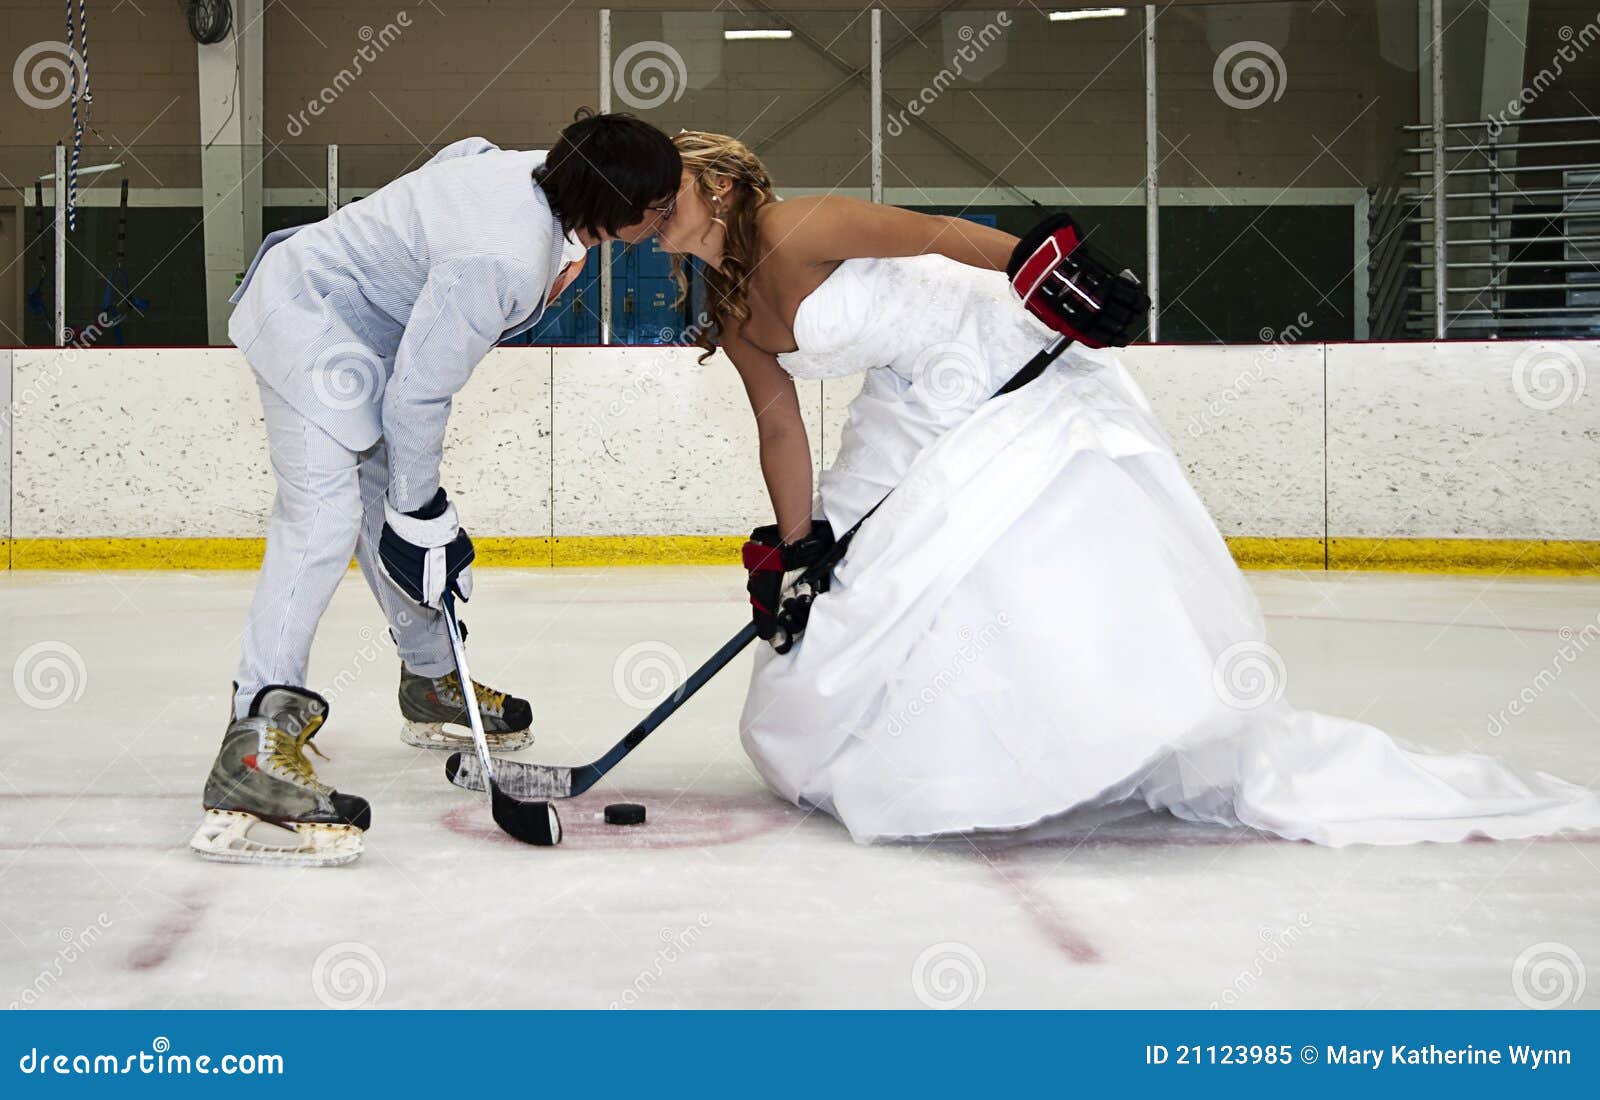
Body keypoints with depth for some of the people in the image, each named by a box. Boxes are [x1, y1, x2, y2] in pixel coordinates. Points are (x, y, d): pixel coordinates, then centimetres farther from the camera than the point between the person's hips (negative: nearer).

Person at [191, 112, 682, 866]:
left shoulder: (537, 176, -6)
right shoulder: (506, 259, -33)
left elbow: (463, 155, 17)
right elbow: (418, 393, -28)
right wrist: (420, 513, -16)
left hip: (358, 321, 10)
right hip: (307, 324, -10)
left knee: (386, 510, 21)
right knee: (324, 517, -23)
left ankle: (431, 683, 38)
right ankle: (255, 745, -31)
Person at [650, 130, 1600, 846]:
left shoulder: (793, 232, -15)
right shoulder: (731, 316, 10)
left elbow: (933, 233, -23)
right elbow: (781, 427, 10)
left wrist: (1031, 260, -34)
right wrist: (795, 549, 3)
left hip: (1014, 371, -9)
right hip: (916, 415, 9)